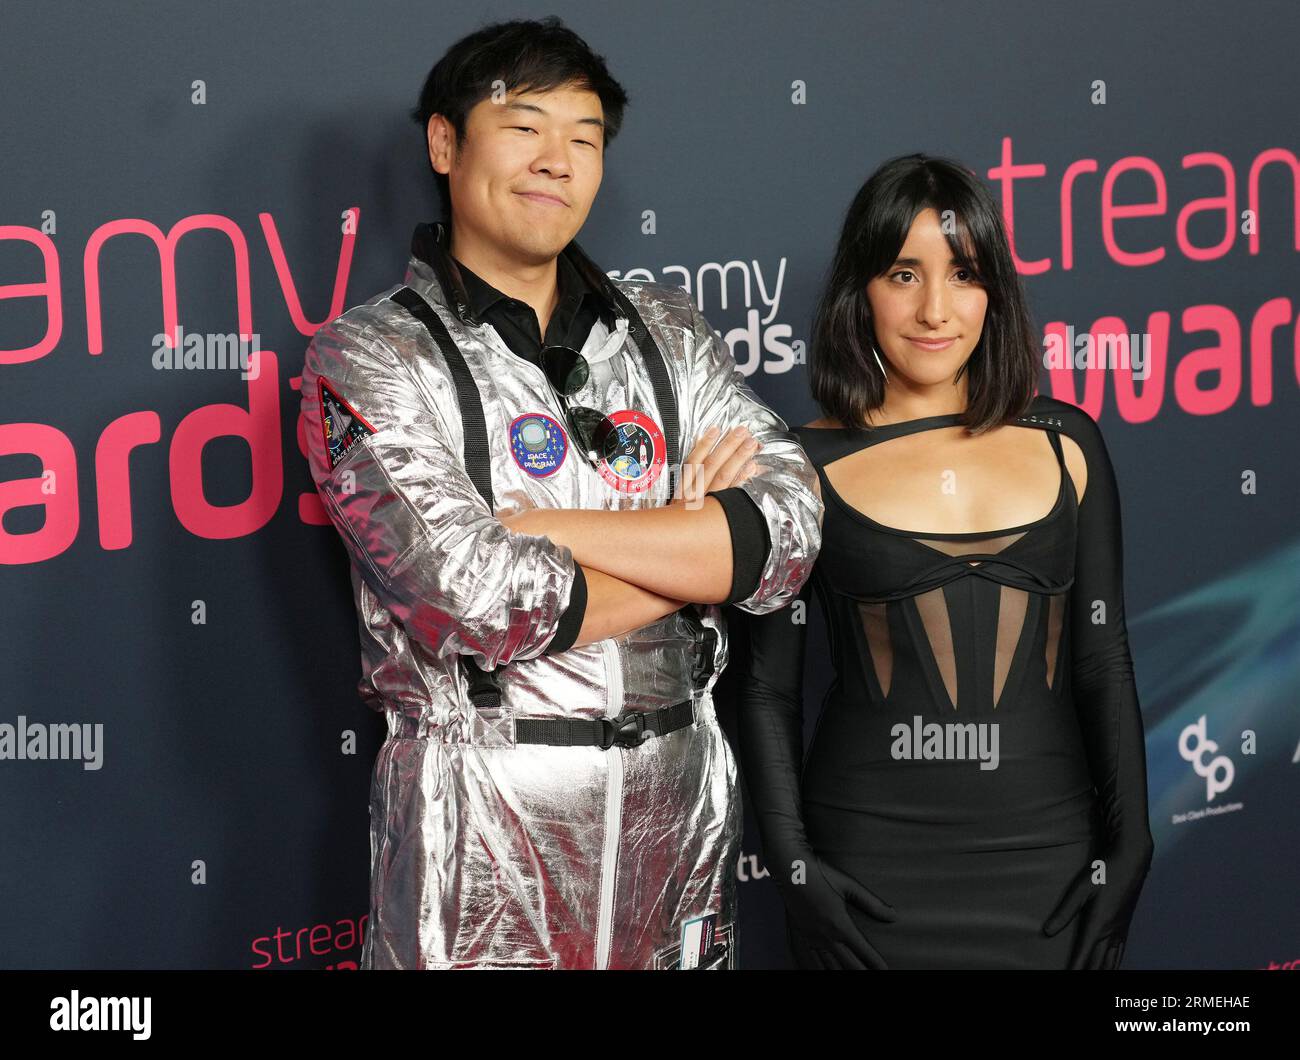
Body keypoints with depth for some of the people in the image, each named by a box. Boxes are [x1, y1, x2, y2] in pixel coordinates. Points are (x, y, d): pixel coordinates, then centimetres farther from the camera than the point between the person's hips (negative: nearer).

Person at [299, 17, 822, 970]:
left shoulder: (665, 332, 8)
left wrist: (532, 526, -14)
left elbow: (787, 532, -6)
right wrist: (696, 549, -6)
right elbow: (480, 601, -18)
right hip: (483, 823, -4)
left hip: (683, 808, 4)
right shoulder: (368, 357, -5)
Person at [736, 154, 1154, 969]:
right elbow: (769, 687, 1)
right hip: (871, 864, -2)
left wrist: (1128, 855, 2)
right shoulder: (810, 465, -2)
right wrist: (793, 864, -8)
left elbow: (1104, 666, 7)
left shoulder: (1067, 444, 4)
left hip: (1049, 862, 2)